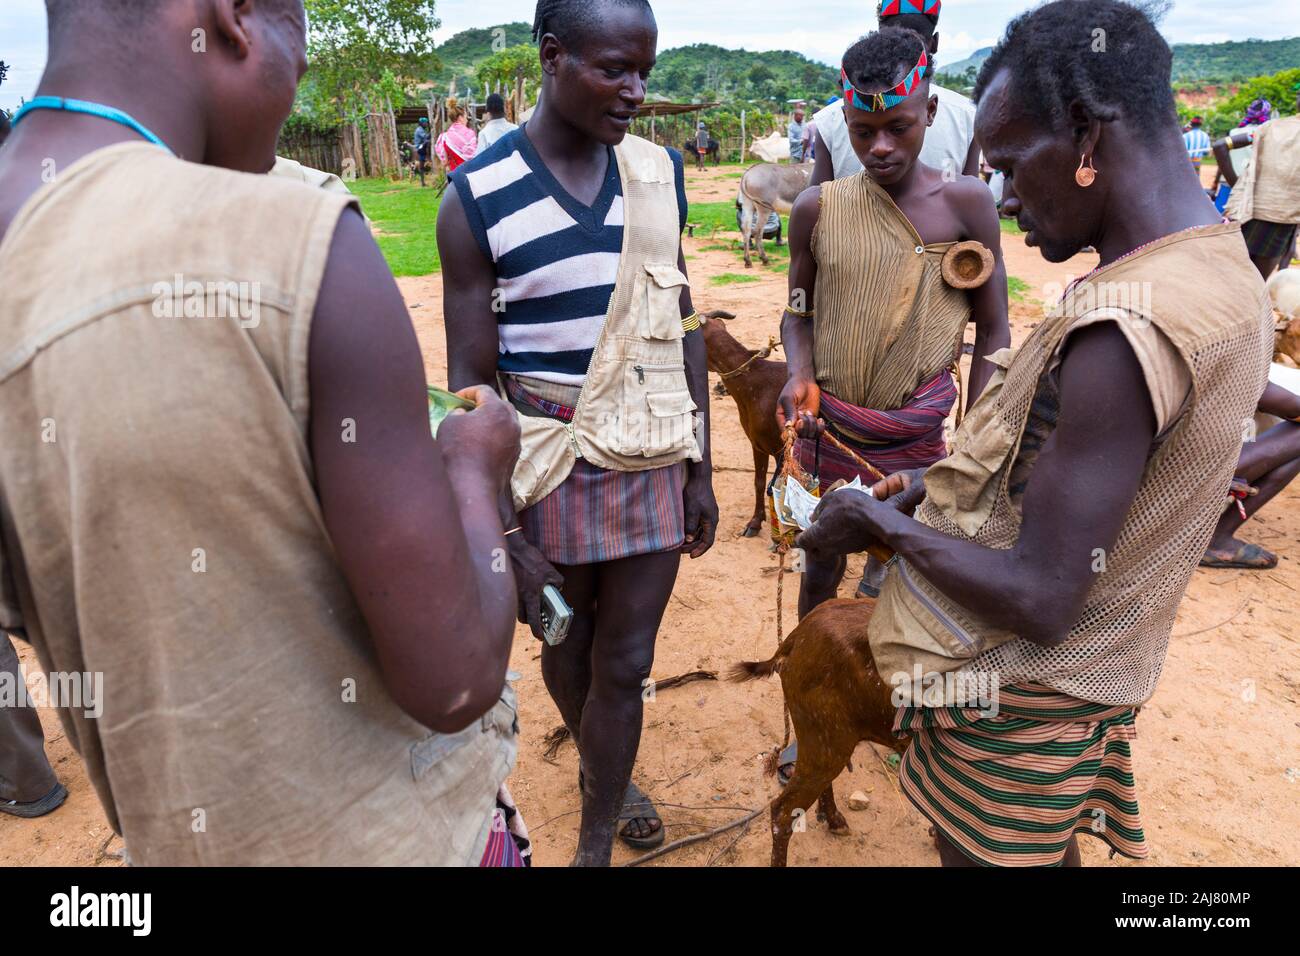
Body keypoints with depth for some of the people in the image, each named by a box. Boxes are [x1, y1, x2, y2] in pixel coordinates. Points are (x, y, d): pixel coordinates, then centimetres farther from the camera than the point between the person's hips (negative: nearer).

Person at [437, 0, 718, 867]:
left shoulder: (659, 173, 1)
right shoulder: (479, 197, -10)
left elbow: (683, 329, 7)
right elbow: (472, 383, -9)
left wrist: (702, 471, 7)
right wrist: (502, 535, -10)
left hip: (654, 463, 3)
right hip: (549, 471, -2)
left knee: (626, 665, 9)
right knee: (568, 650, 19)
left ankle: (595, 844, 31)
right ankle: (603, 769, 51)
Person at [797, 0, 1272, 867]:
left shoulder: (1121, 334, -32)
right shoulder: (1228, 268, -1)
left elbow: (1039, 602, -29)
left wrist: (888, 524, -15)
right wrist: (947, 485, 5)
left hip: (1021, 698, -8)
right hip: (1101, 668, 8)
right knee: (1048, 849, 28)